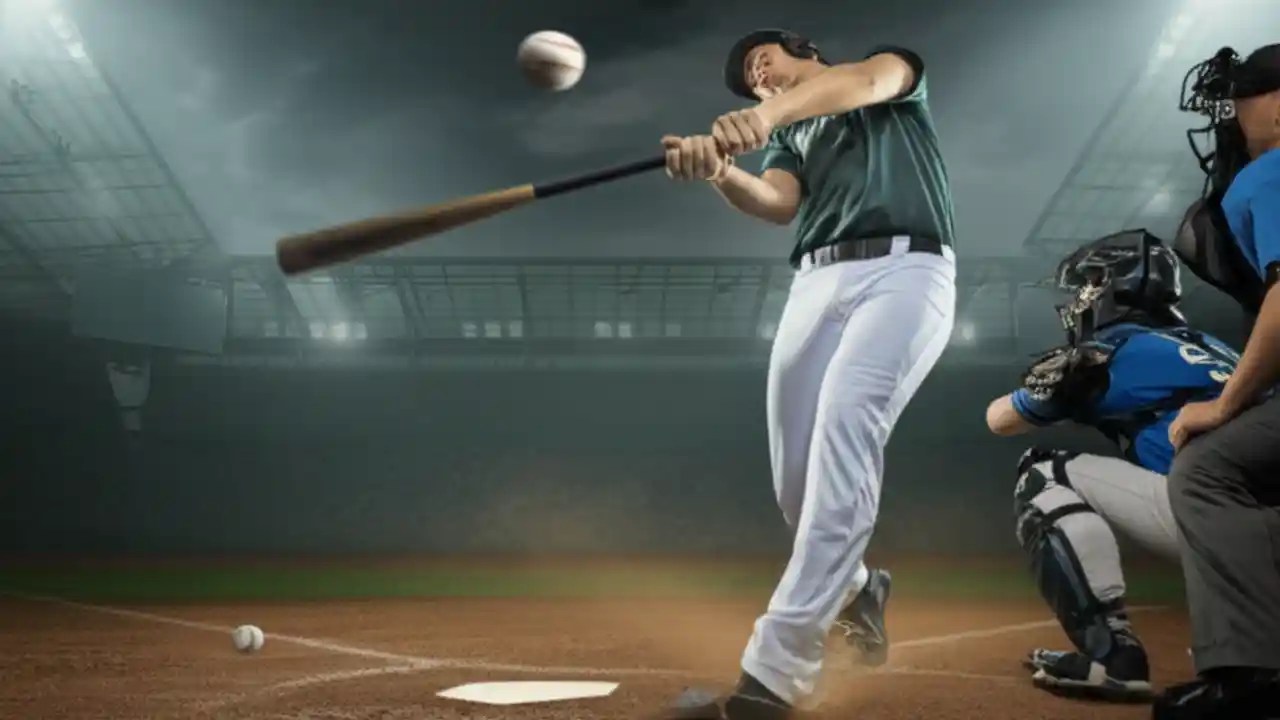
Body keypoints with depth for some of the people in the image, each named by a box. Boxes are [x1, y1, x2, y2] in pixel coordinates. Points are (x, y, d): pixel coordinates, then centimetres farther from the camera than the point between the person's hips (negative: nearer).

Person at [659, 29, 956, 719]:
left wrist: (771, 113, -27)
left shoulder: (897, 71, 19)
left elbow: (868, 80, -8)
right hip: (816, 281, 5)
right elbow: (777, 203, 4)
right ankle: (855, 585, 29)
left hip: (905, 271, -5)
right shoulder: (786, 140, 27)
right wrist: (716, 171, -19)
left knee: (844, 423, -26)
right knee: (796, 478, -3)